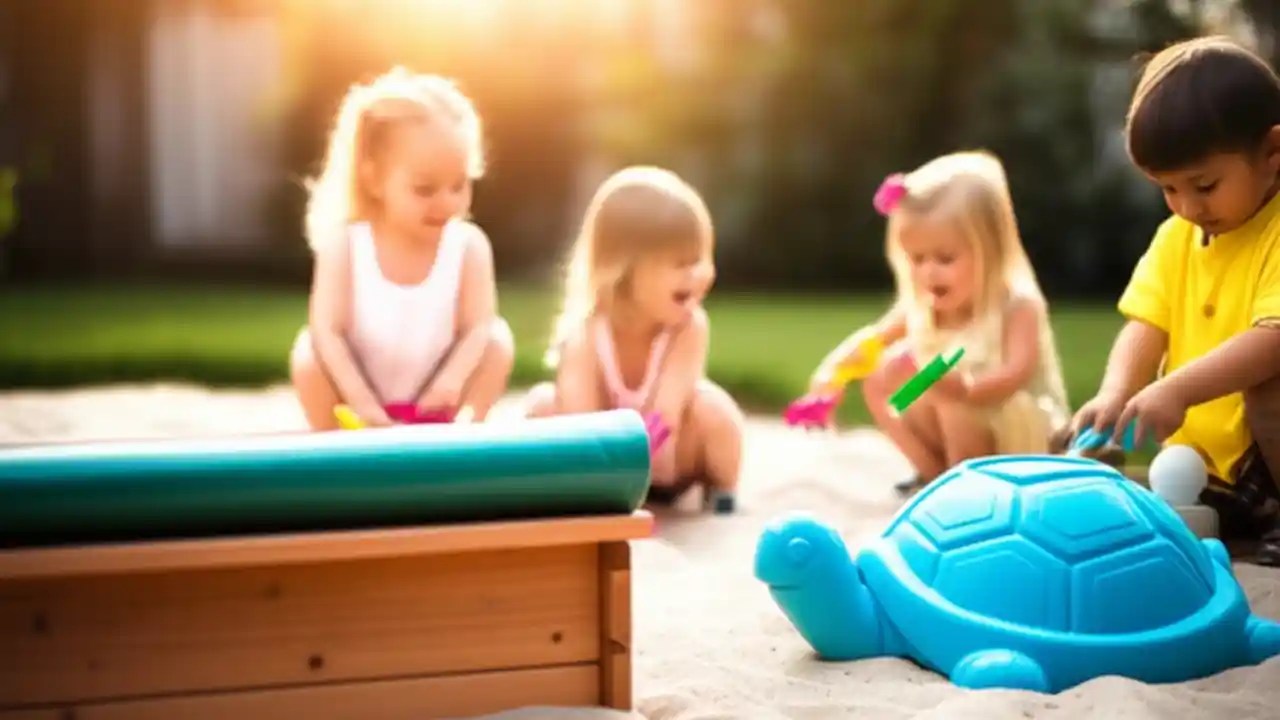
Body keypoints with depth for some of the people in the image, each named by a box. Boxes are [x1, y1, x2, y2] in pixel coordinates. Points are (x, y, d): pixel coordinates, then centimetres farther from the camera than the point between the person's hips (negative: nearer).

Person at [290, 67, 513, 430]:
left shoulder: (469, 245, -13)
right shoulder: (344, 244, -17)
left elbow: (479, 328, -18)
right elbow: (326, 331, -22)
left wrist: (452, 380, -38)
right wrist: (360, 402, -33)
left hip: (434, 400, 1)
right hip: (359, 392, -1)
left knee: (498, 339, -18)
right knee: (308, 351, -26)